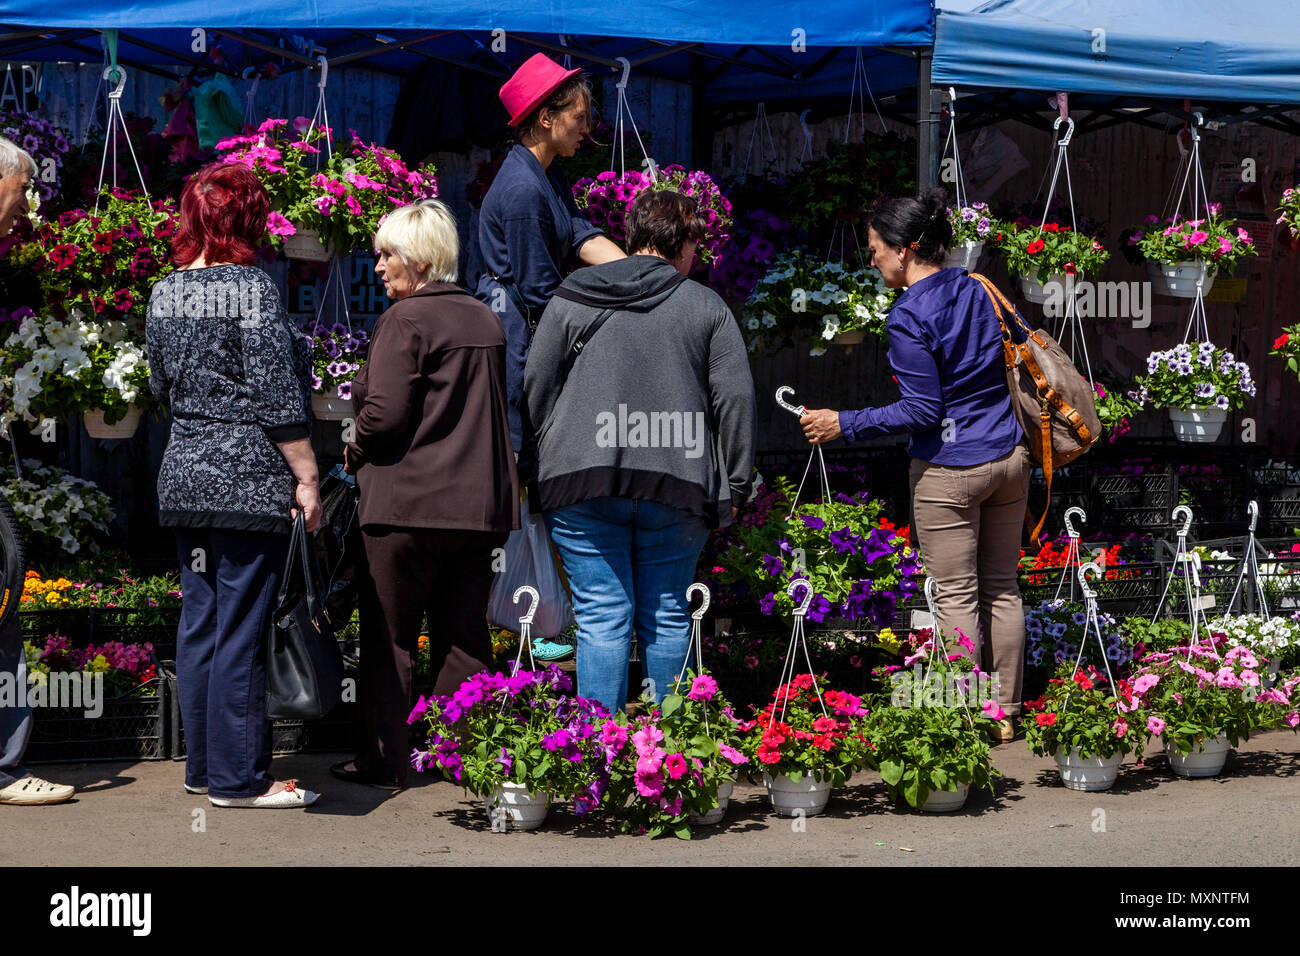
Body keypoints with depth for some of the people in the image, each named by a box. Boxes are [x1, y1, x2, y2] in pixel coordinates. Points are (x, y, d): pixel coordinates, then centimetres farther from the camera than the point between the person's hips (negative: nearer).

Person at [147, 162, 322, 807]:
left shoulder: (164, 293, 9)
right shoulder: (251, 288, -12)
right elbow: (279, 398, -14)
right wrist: (306, 478, -9)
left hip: (184, 478, 7)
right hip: (249, 483, -7)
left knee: (199, 624, 12)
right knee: (242, 629, -3)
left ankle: (203, 765, 20)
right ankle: (237, 777, 0)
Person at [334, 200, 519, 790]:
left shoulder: (406, 319, -11)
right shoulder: (486, 321, 11)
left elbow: (385, 412, -17)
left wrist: (355, 449, 0)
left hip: (409, 499, -7)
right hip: (480, 501, 7)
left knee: (388, 635, 4)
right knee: (463, 635, 11)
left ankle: (385, 759, 7)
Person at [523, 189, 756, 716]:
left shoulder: (571, 299, 8)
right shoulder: (707, 307, 6)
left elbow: (535, 386, 8)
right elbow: (735, 401, 3)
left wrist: (553, 455, 19)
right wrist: (735, 487, 9)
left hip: (582, 479, 0)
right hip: (677, 483, 0)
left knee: (601, 618, 2)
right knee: (667, 616, 11)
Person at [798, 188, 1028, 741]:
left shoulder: (908, 316, -16)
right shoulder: (979, 291, 6)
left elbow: (922, 410, -16)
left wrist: (845, 425, -12)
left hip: (948, 471, -7)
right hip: (1009, 460, 7)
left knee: (956, 596, 2)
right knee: (1002, 590, 14)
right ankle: (1005, 715, 21)